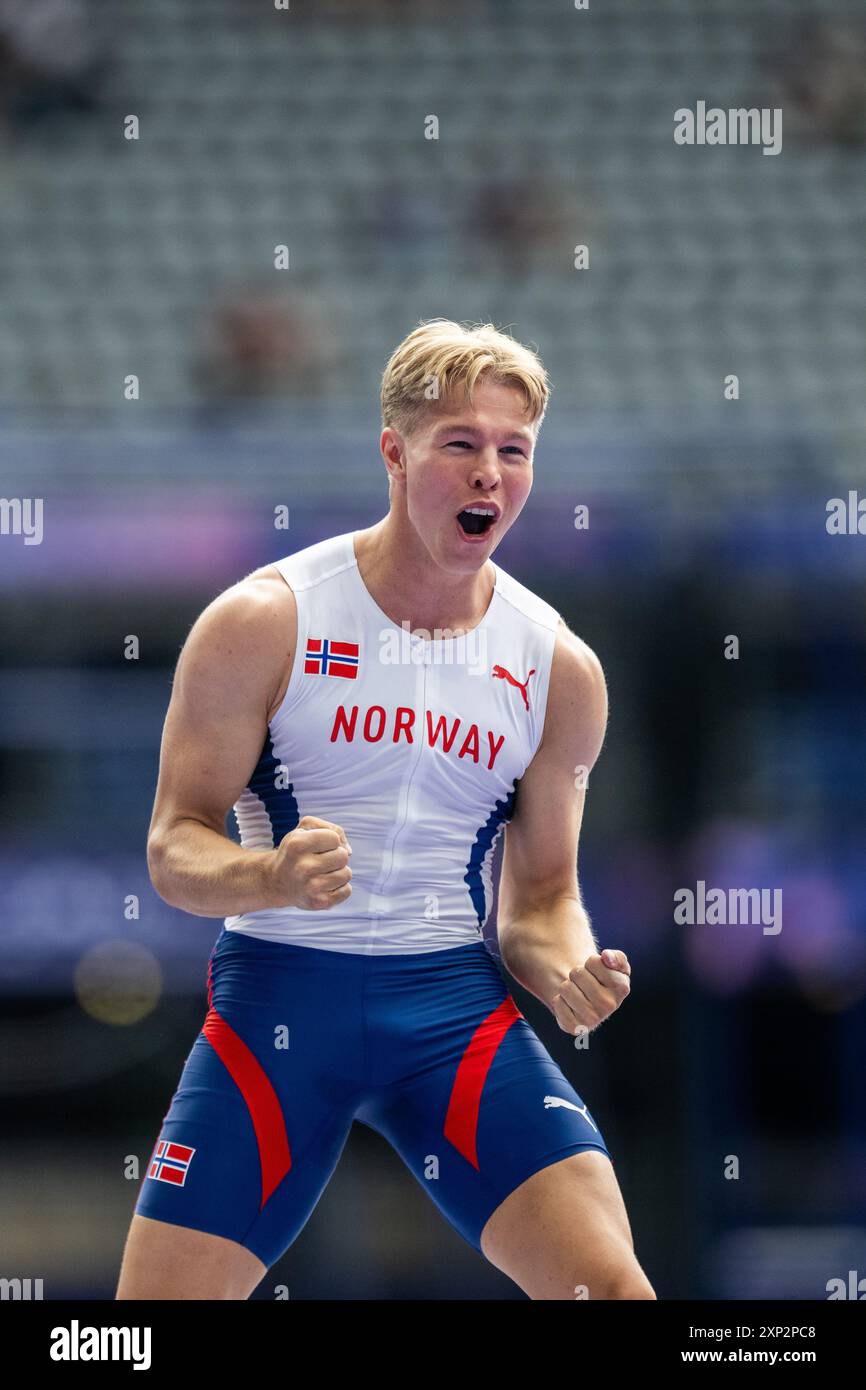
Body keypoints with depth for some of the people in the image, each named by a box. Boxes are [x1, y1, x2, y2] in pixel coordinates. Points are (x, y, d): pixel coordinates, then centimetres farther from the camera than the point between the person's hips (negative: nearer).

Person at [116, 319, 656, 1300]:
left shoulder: (558, 667, 4)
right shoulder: (263, 621, -6)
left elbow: (540, 896, 11)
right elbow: (173, 850, -5)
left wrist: (569, 974, -12)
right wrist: (273, 876, -27)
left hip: (454, 1000, 2)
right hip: (279, 990, -2)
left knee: (610, 1287, -15)